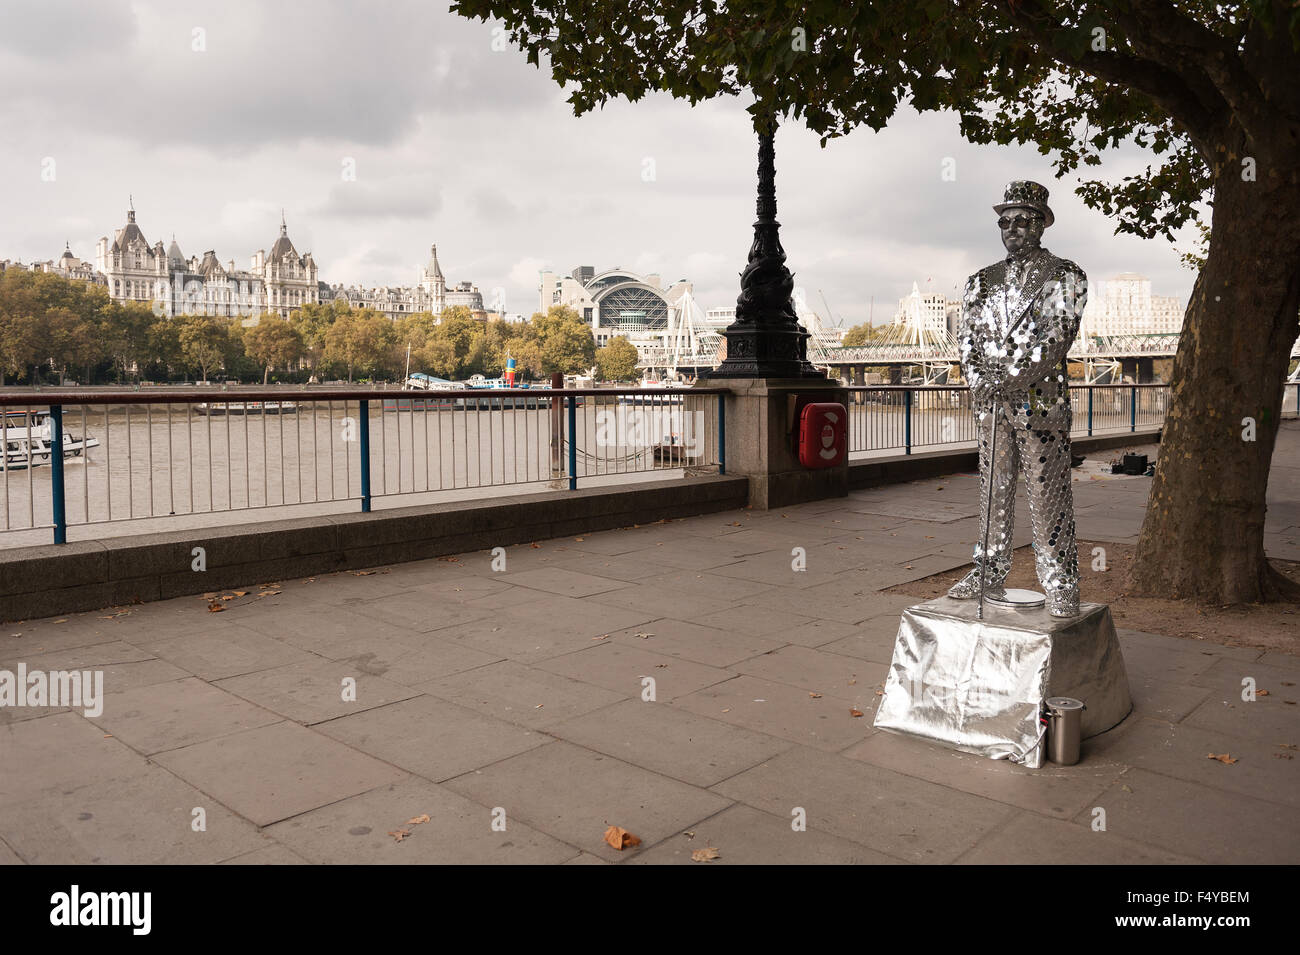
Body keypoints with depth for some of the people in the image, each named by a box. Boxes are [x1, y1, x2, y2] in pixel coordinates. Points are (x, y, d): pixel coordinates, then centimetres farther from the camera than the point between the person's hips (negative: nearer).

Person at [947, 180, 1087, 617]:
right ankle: (988, 574, 18)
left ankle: (1060, 586, 4)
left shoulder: (1065, 275, 2)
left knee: (1047, 496, -4)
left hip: (1042, 402, -4)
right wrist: (980, 381, -10)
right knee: (993, 491, 9)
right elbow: (967, 337, 8)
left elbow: (1057, 335, -10)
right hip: (990, 402, 4)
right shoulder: (981, 281, 15)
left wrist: (1008, 377, -18)